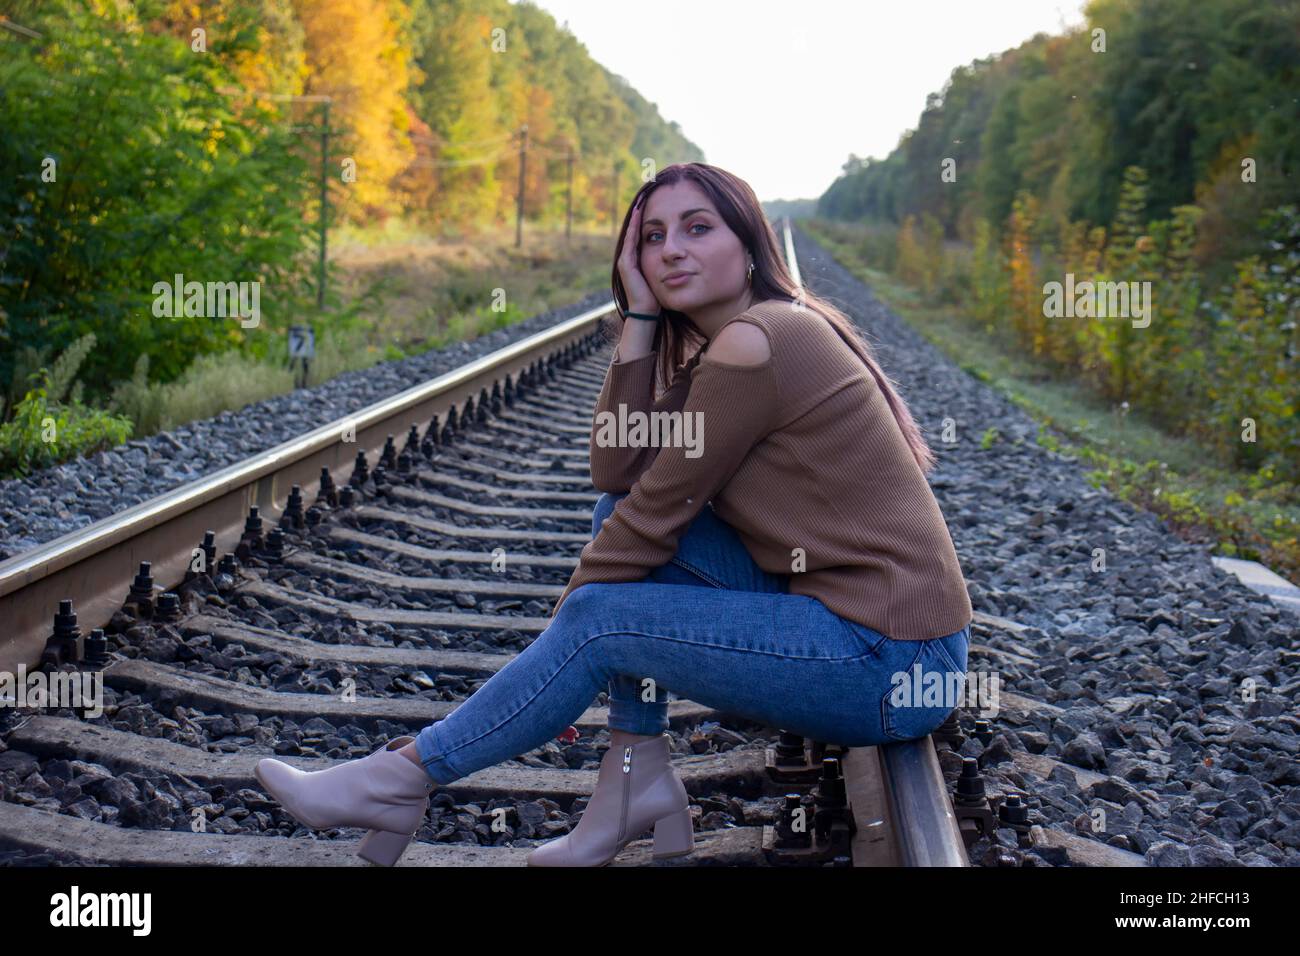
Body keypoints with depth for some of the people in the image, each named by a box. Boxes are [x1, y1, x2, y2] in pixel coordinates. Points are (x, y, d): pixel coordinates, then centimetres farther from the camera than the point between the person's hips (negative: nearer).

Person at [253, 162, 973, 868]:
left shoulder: (753, 343, -18)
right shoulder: (716, 351, 11)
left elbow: (658, 511, -14)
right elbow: (616, 470, 3)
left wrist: (560, 632, -2)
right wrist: (640, 317, 0)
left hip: (893, 663, -9)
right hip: (828, 599, 9)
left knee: (599, 620, -11)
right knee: (624, 508, 5)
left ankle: (401, 780, 6)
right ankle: (637, 777, 6)